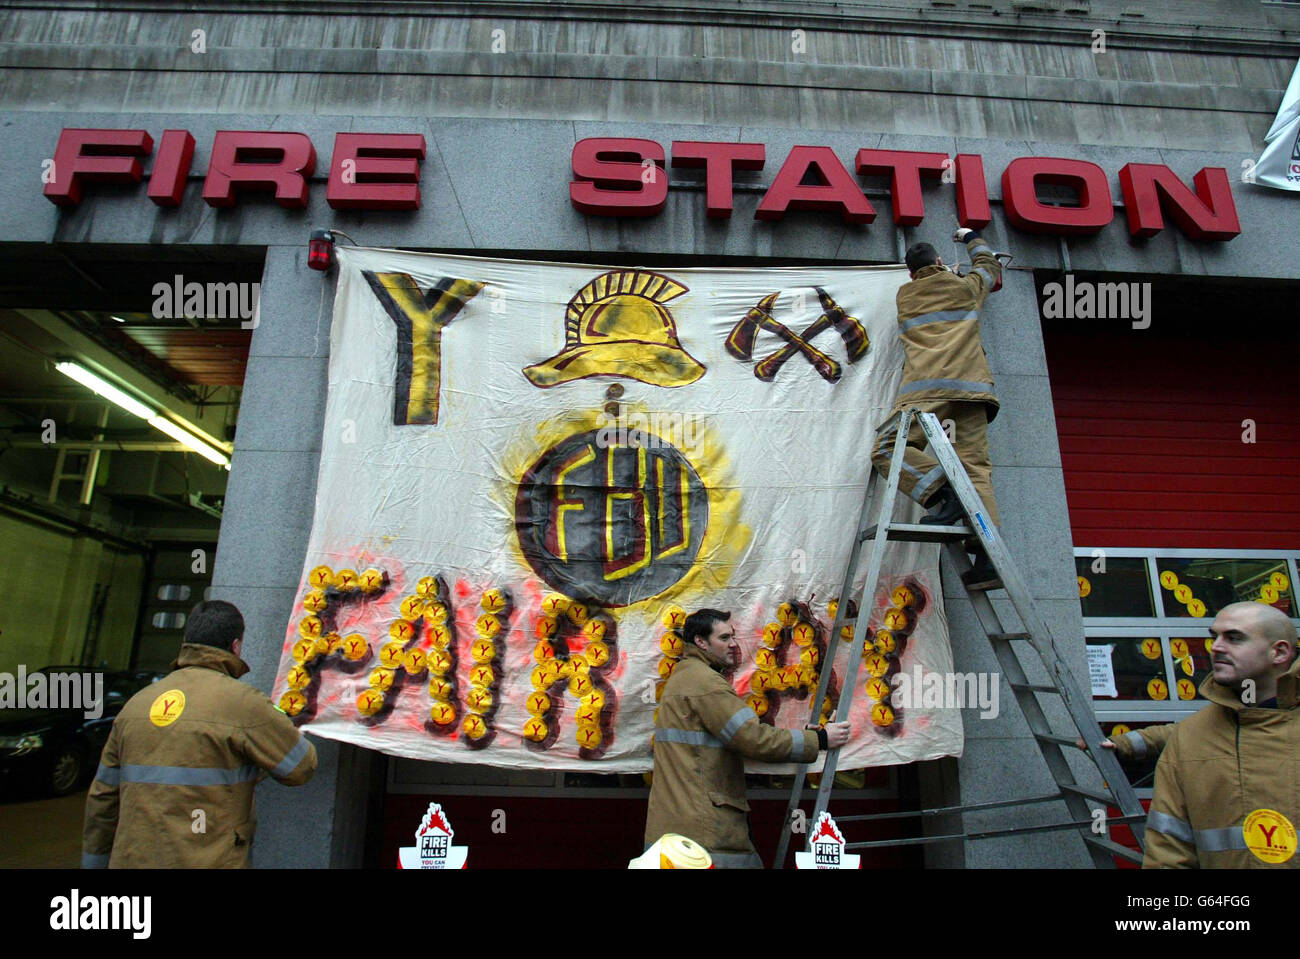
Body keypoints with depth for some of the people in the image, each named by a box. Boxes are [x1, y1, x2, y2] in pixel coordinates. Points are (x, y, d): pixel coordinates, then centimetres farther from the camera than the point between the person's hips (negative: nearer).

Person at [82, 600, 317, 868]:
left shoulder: (136, 703, 7)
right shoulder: (241, 702, -13)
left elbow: (102, 796, 13)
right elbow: (302, 767, -5)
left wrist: (92, 862, 25)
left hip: (129, 858, 6)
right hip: (204, 860, -6)